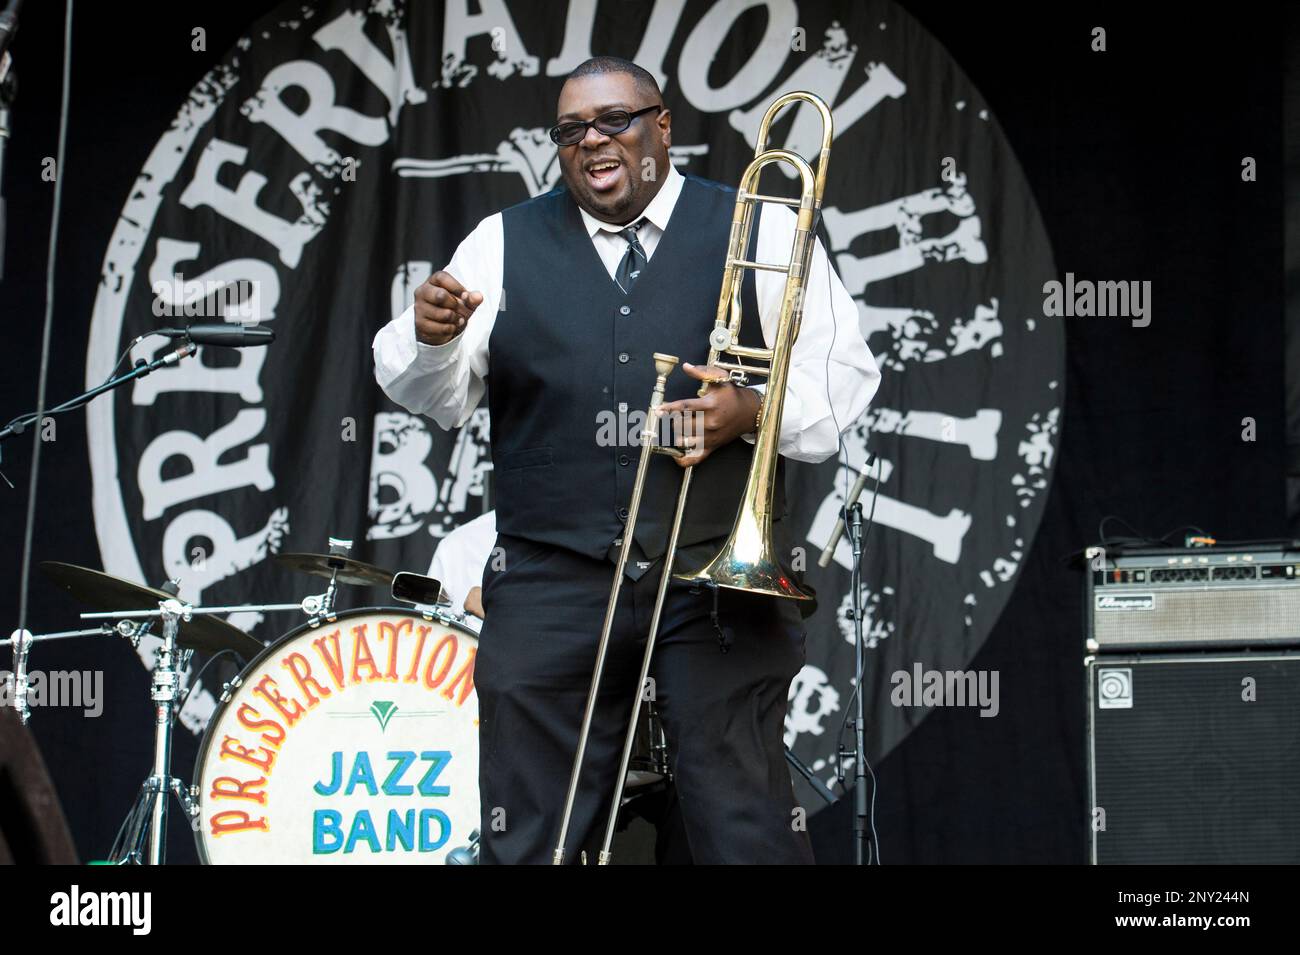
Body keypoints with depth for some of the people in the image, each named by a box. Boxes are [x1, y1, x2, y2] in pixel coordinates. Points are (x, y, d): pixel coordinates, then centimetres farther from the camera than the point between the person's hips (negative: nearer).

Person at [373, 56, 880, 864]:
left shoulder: (762, 234, 8)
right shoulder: (506, 244, 12)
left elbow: (841, 372, 6)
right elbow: (439, 396, 5)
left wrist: (756, 410, -12)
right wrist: (430, 337, -17)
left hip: (716, 580, -1)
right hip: (551, 583, 2)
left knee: (747, 826, 0)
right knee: (528, 837, 2)